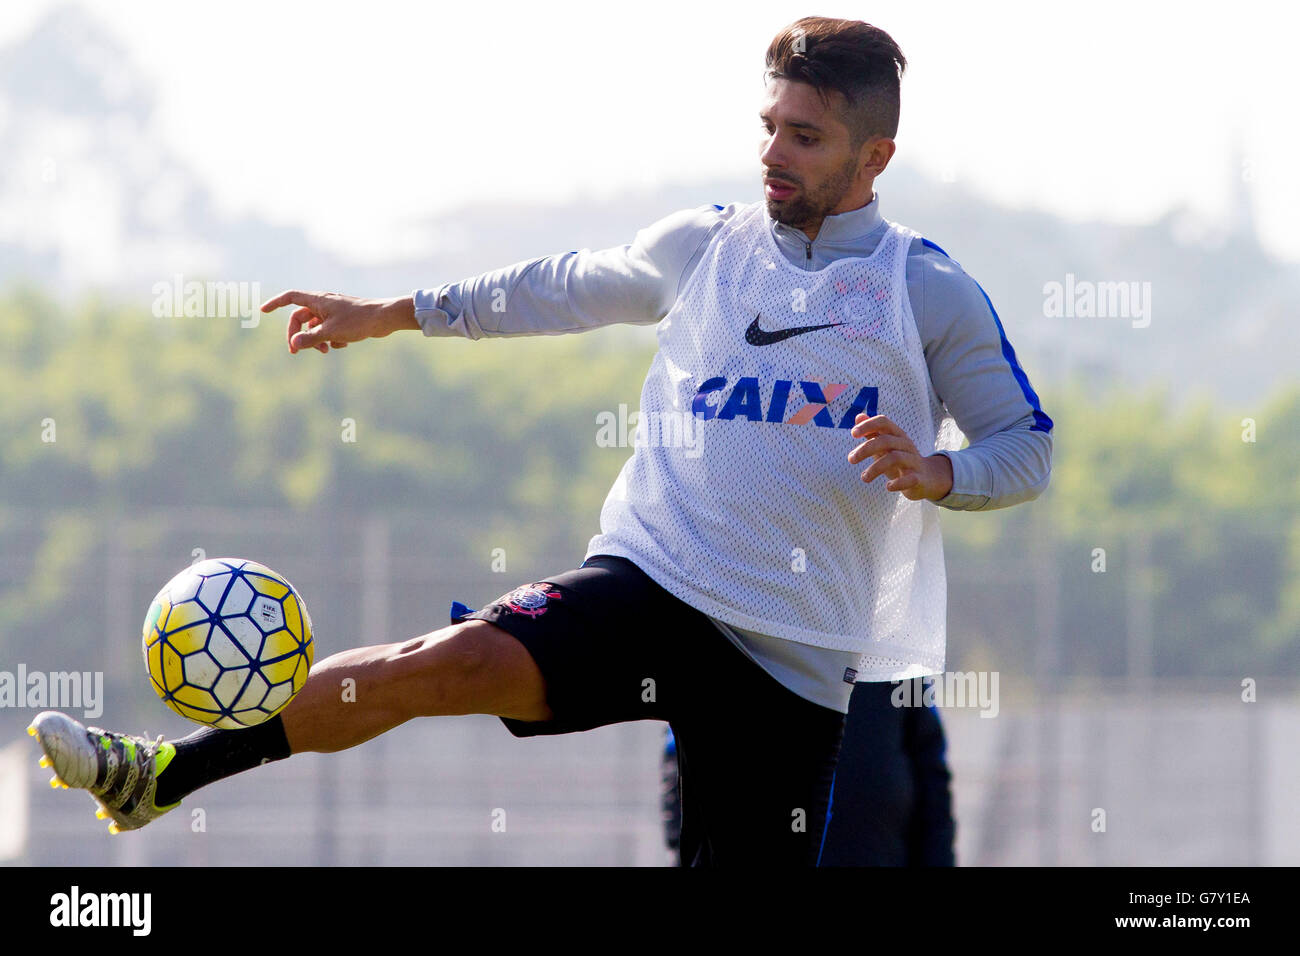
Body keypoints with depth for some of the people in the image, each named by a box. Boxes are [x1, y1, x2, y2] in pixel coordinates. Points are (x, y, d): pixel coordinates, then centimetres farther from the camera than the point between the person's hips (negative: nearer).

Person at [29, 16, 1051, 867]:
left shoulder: (932, 293, 3)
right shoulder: (701, 246, 12)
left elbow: (1027, 446, 7)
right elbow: (566, 287, 29)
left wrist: (936, 472, -15)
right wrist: (391, 314, 34)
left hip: (794, 656, -1)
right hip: (647, 583, 1)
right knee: (448, 660, -22)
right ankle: (163, 776, -23)